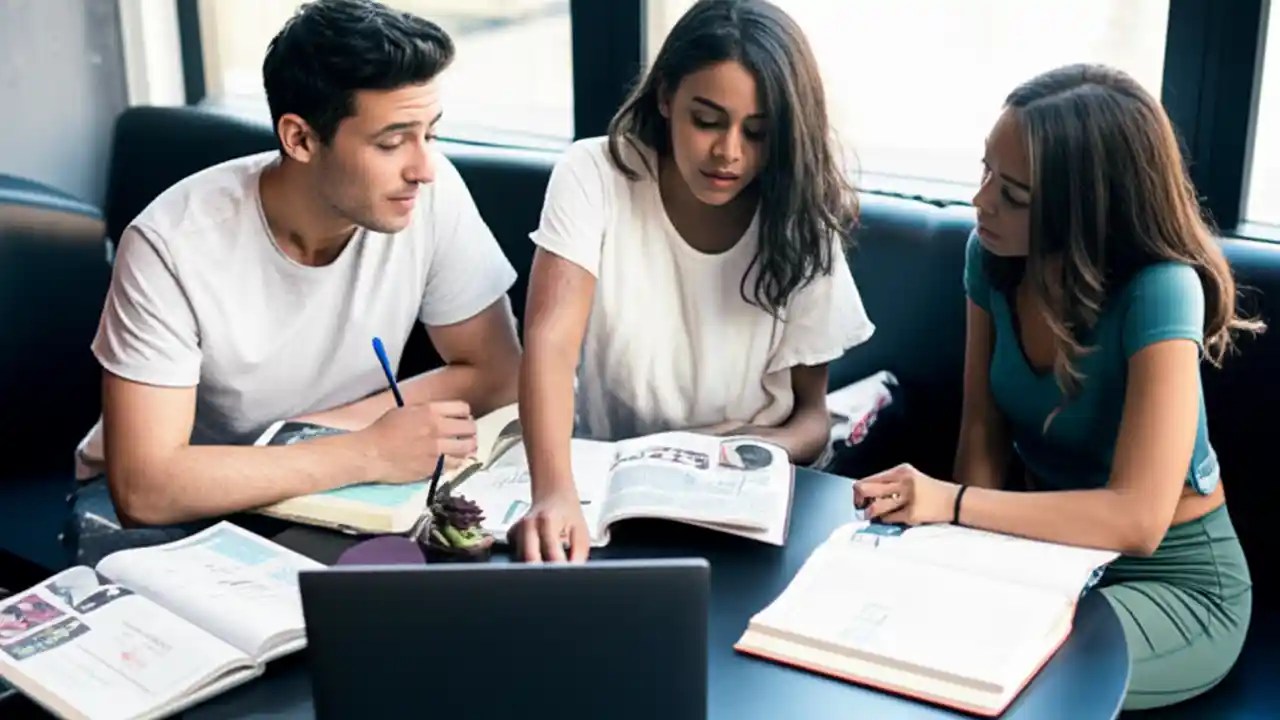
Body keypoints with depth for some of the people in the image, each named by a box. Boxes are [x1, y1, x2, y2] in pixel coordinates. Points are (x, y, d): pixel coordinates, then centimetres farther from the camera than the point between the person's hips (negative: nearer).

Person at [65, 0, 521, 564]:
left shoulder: (432, 193, -19)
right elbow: (144, 487, -30)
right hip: (175, 502, -4)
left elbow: (496, 372, -10)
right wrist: (368, 453, -32)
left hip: (331, 488, 4)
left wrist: (326, 426, -20)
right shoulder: (172, 244, -27)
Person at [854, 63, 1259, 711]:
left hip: (1174, 581, -5)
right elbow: (982, 430, -4)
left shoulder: (1159, 290, -28)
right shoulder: (992, 255, -9)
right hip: (1052, 552, 5)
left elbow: (1137, 518, -34)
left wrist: (950, 504, -40)